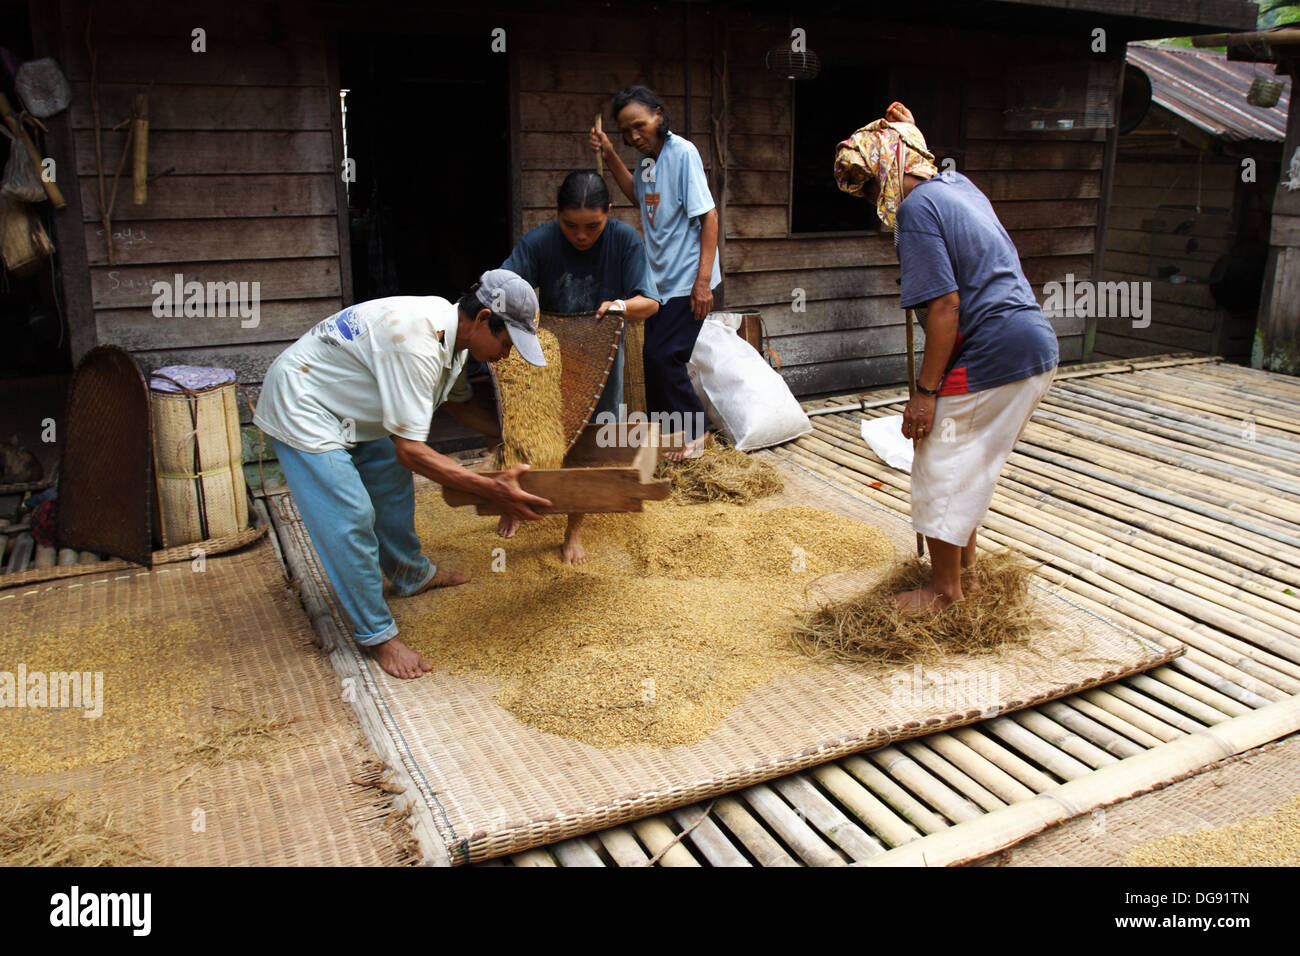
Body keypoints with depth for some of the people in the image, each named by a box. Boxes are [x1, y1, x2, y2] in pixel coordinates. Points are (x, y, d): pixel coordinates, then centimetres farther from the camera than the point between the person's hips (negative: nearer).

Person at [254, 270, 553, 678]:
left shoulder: (451, 329, -5)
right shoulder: (416, 343, -35)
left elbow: (459, 401, 14)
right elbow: (409, 450, -35)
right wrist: (493, 489, -36)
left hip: (351, 408, 10)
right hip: (302, 410, -10)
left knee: (392, 481, 20)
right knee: (350, 518, -12)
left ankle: (412, 574, 41)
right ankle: (377, 636, 0)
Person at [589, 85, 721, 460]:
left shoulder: (682, 152, -16)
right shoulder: (648, 158, 9)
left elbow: (709, 215, -18)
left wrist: (703, 281, -22)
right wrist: (609, 155, 15)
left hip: (686, 281, -8)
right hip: (660, 279, 8)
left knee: (664, 357, -9)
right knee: (655, 356, 13)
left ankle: (696, 430, 8)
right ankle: (662, 428, 28)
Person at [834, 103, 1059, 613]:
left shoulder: (917, 209, -14)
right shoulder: (957, 183, 14)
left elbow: (945, 305, -20)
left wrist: (925, 390, -16)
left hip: (992, 357, -10)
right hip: (1037, 347, 10)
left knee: (942, 472, 3)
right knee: (968, 467, 22)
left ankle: (945, 590, 17)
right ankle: (964, 563, 36)